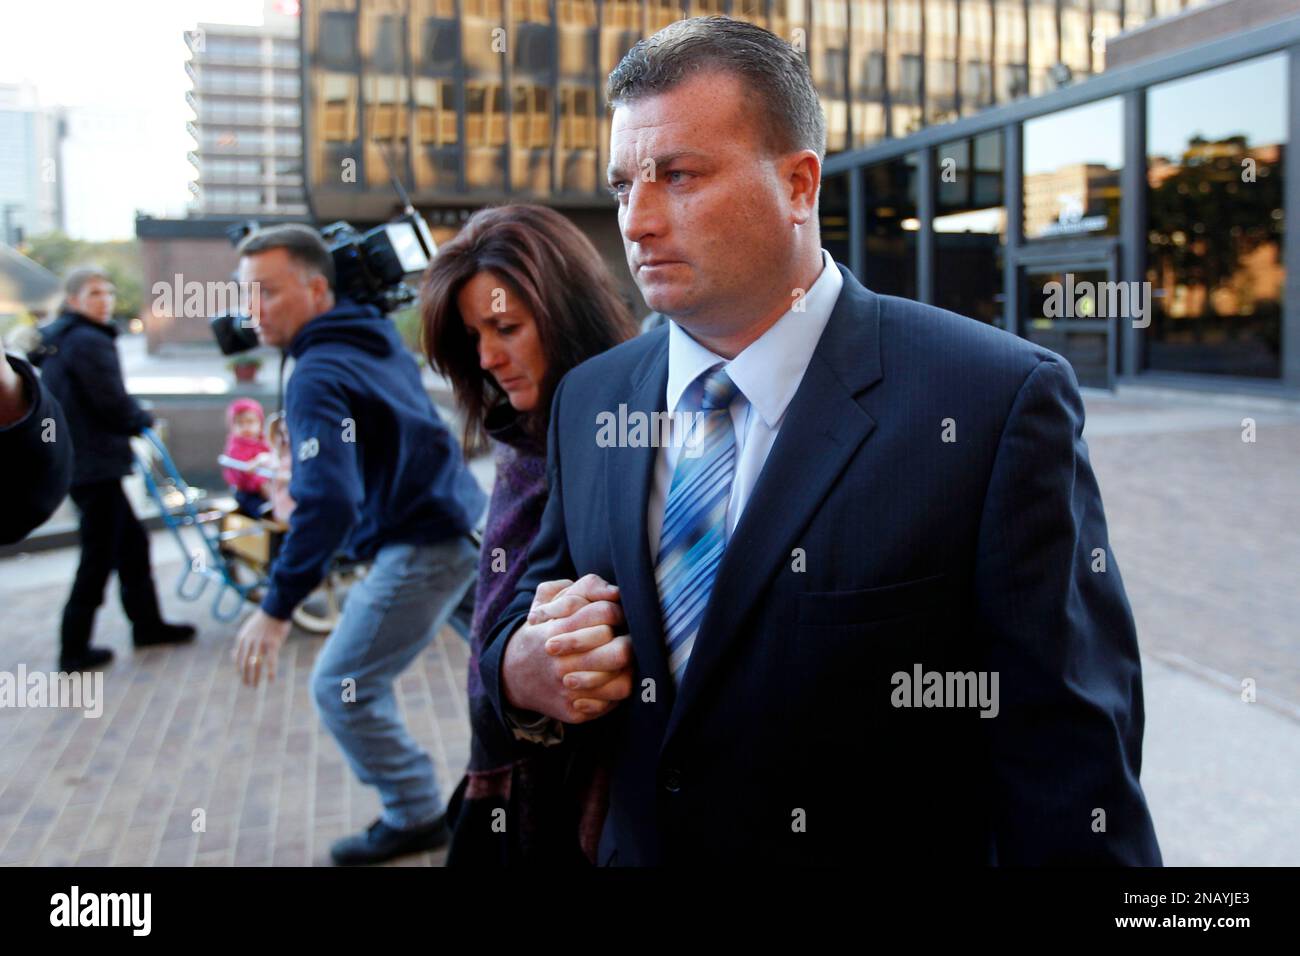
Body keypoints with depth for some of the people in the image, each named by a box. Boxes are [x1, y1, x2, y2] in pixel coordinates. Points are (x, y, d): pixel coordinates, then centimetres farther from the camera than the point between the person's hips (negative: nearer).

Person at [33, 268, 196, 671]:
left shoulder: (56, 340, 15)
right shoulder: (89, 341, -17)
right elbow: (114, 404, -19)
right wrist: (143, 420, 1)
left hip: (75, 460, 10)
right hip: (95, 465, -10)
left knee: (131, 542, 19)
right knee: (99, 556, -1)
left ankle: (147, 624, 29)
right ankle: (74, 650, 7)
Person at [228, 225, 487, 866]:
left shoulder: (318, 376, -18)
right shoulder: (378, 337, 9)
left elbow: (328, 502, -30)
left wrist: (276, 608, -27)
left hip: (423, 548, -10)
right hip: (462, 526, 10)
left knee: (340, 688, 0)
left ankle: (414, 818, 14)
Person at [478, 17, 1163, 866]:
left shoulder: (998, 402, -19)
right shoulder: (587, 402, -2)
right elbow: (536, 603, 6)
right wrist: (521, 672, -15)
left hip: (889, 849, -4)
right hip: (634, 845, 5)